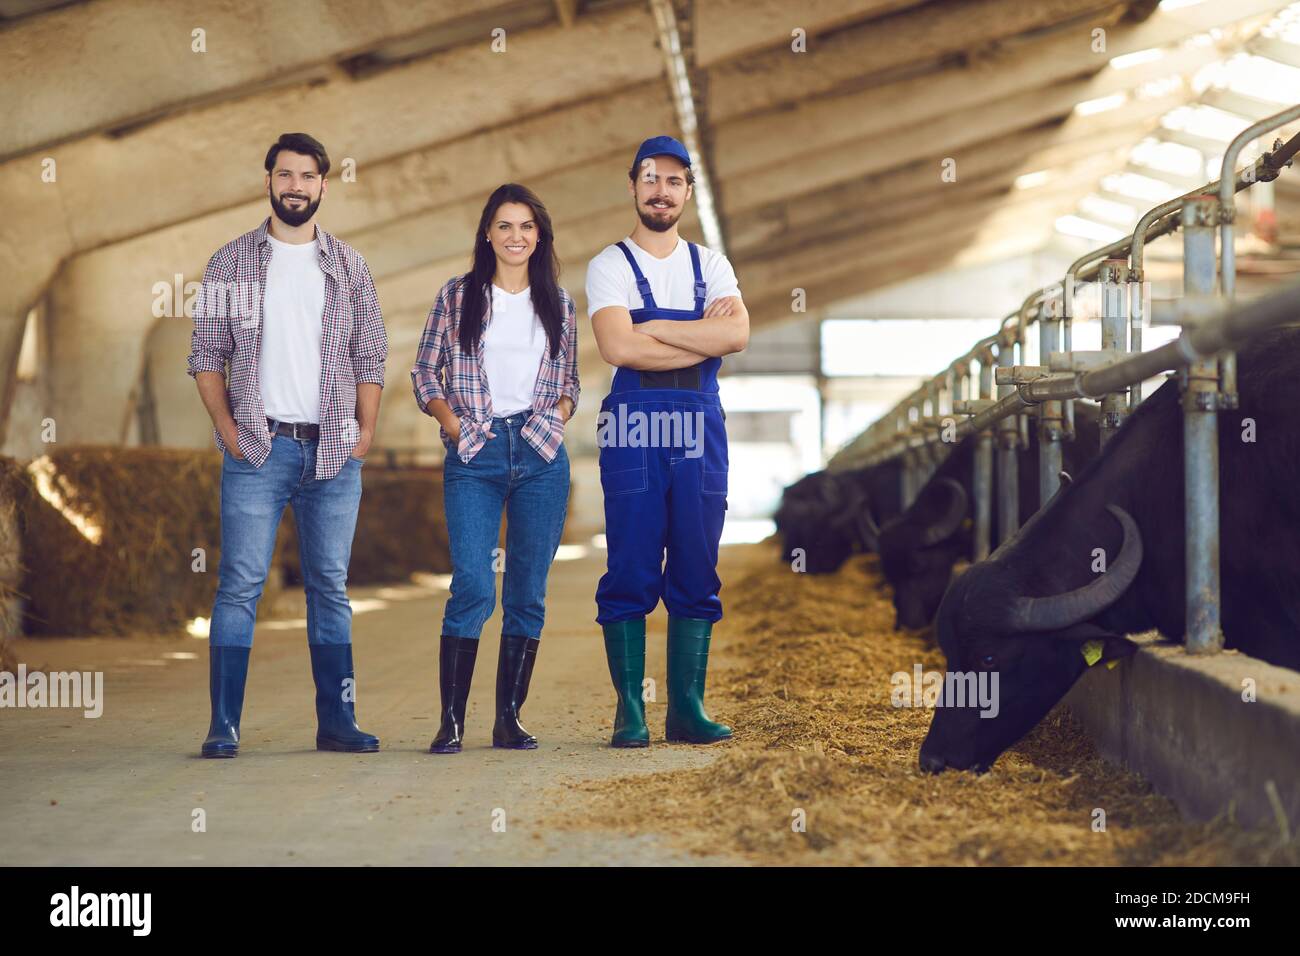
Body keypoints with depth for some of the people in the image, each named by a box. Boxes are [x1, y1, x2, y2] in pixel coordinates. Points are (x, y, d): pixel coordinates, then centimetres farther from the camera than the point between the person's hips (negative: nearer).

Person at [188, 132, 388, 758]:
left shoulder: (348, 266, 11)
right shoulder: (231, 262, 6)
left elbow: (370, 359, 11)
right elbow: (205, 356, 5)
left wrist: (365, 434, 0)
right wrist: (228, 430, -6)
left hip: (334, 450, 2)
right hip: (257, 448, -2)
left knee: (330, 587, 6)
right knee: (239, 586, -6)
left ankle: (337, 722, 11)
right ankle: (223, 726, -3)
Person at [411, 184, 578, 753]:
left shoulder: (558, 303, 12)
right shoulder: (457, 296, 6)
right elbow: (424, 375, 8)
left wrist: (558, 417, 2)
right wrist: (454, 426, -4)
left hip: (541, 455, 3)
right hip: (476, 455, -2)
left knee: (528, 592, 3)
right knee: (473, 587, -12)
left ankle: (509, 718, 10)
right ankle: (451, 721, -7)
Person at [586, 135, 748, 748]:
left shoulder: (711, 266, 14)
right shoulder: (609, 266, 3)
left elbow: (737, 333, -6)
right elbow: (618, 347, -13)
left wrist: (652, 329, -9)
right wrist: (703, 339, -9)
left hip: (700, 431, 3)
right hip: (633, 431, -3)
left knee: (697, 574, 4)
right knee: (630, 574, -3)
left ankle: (687, 708, 10)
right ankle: (629, 711, 2)